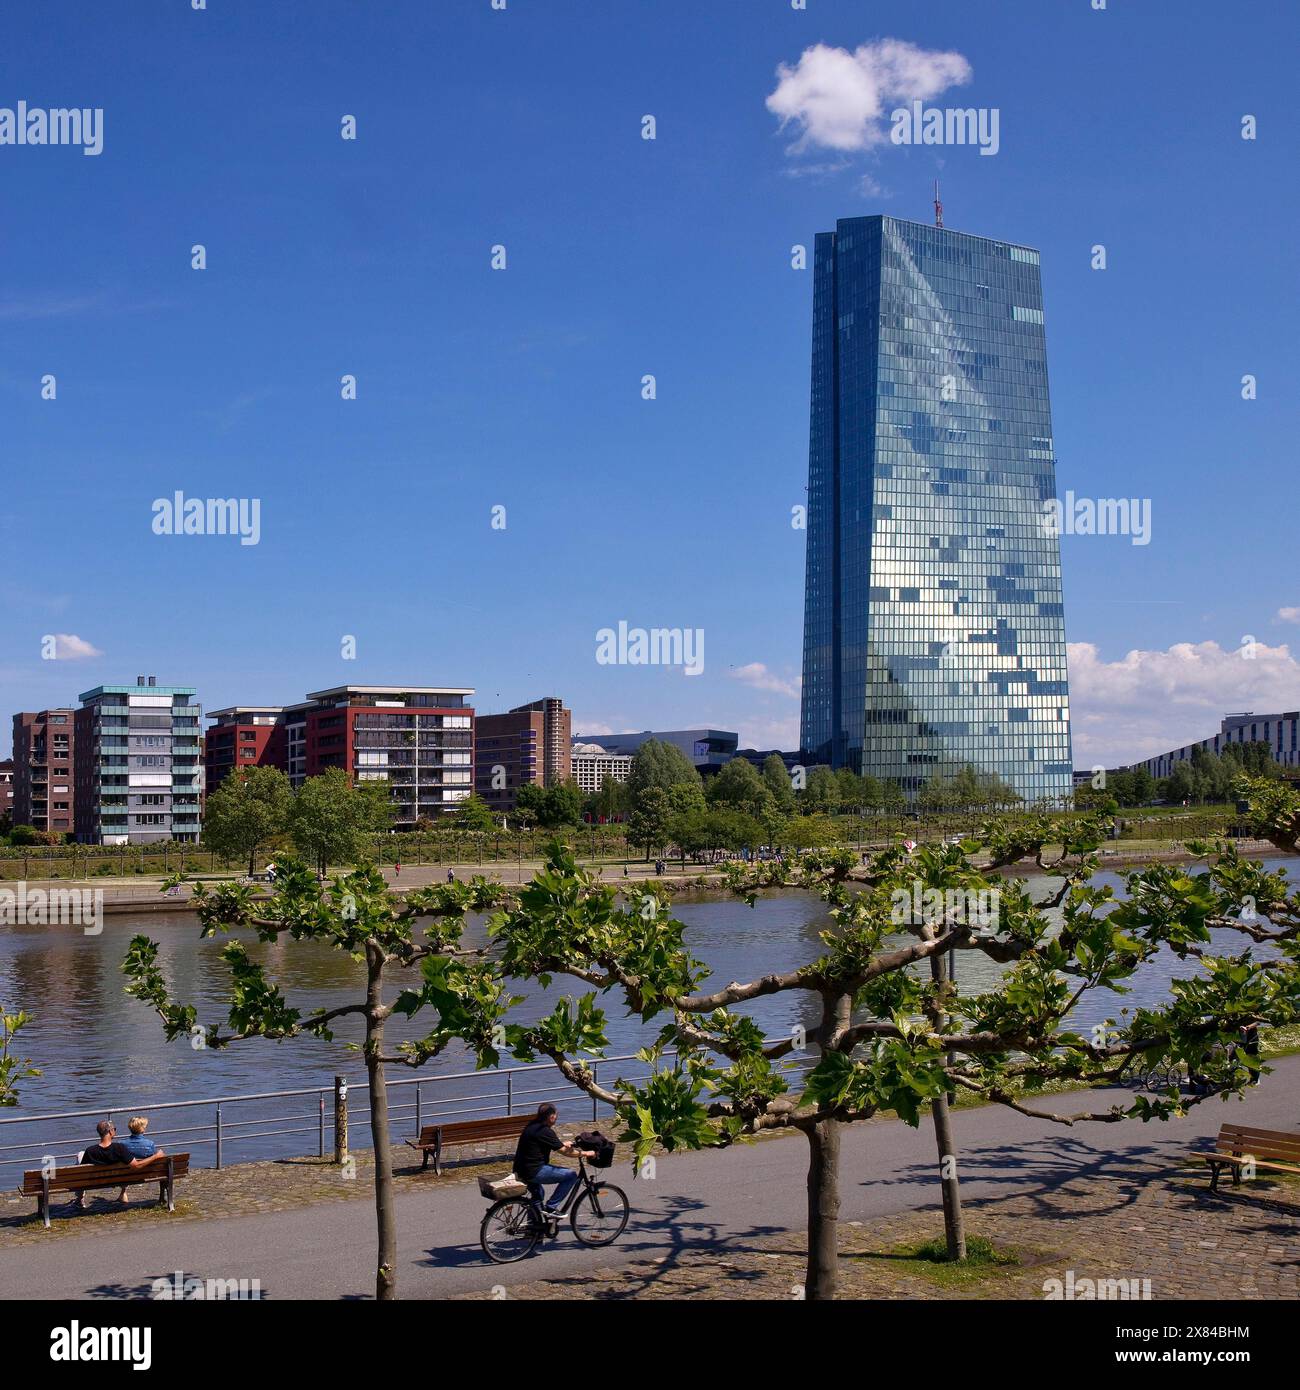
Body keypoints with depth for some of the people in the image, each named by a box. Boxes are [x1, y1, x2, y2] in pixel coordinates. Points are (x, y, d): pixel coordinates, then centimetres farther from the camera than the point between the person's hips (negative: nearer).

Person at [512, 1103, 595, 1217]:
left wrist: (562, 1143, 28)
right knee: (571, 1175, -5)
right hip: (533, 1172, -10)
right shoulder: (545, 1131, -17)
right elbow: (565, 1152, -12)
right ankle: (551, 1207, -3)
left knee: (538, 1195, 37)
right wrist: (585, 1153, 0)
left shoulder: (531, 1126, 9)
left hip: (521, 1171, 10)